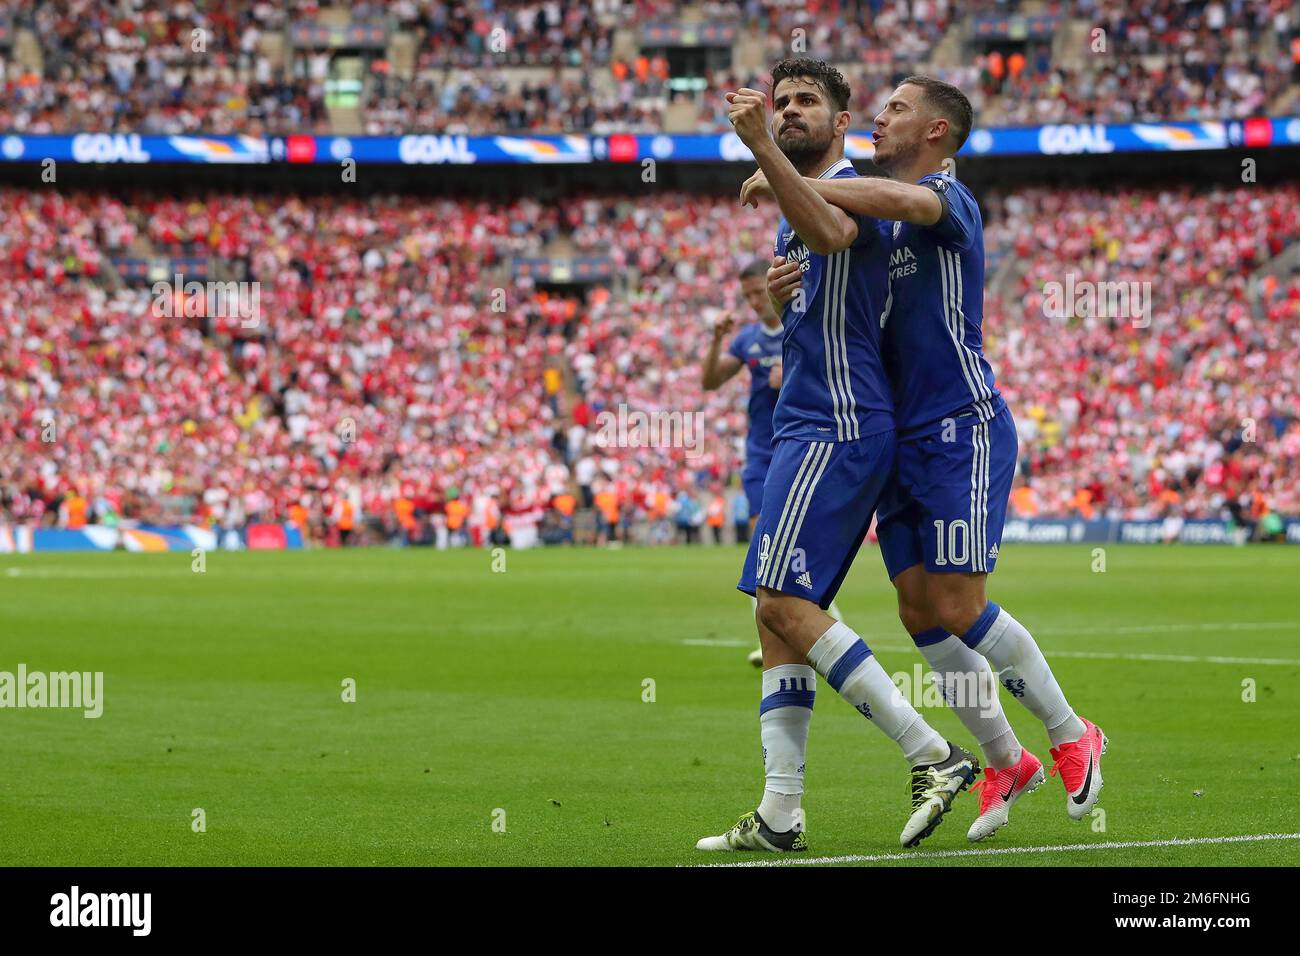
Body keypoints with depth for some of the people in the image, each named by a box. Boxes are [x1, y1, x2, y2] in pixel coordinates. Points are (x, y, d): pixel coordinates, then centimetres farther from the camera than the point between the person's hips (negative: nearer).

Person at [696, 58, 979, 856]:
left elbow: (829, 232, -37)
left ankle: (931, 753, -16)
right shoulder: (798, 210, 23)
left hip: (836, 428, -10)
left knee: (784, 603, -16)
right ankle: (781, 815, 4)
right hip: (809, 429, 10)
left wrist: (761, 148, -47)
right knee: (781, 615, 6)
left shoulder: (850, 188, -9)